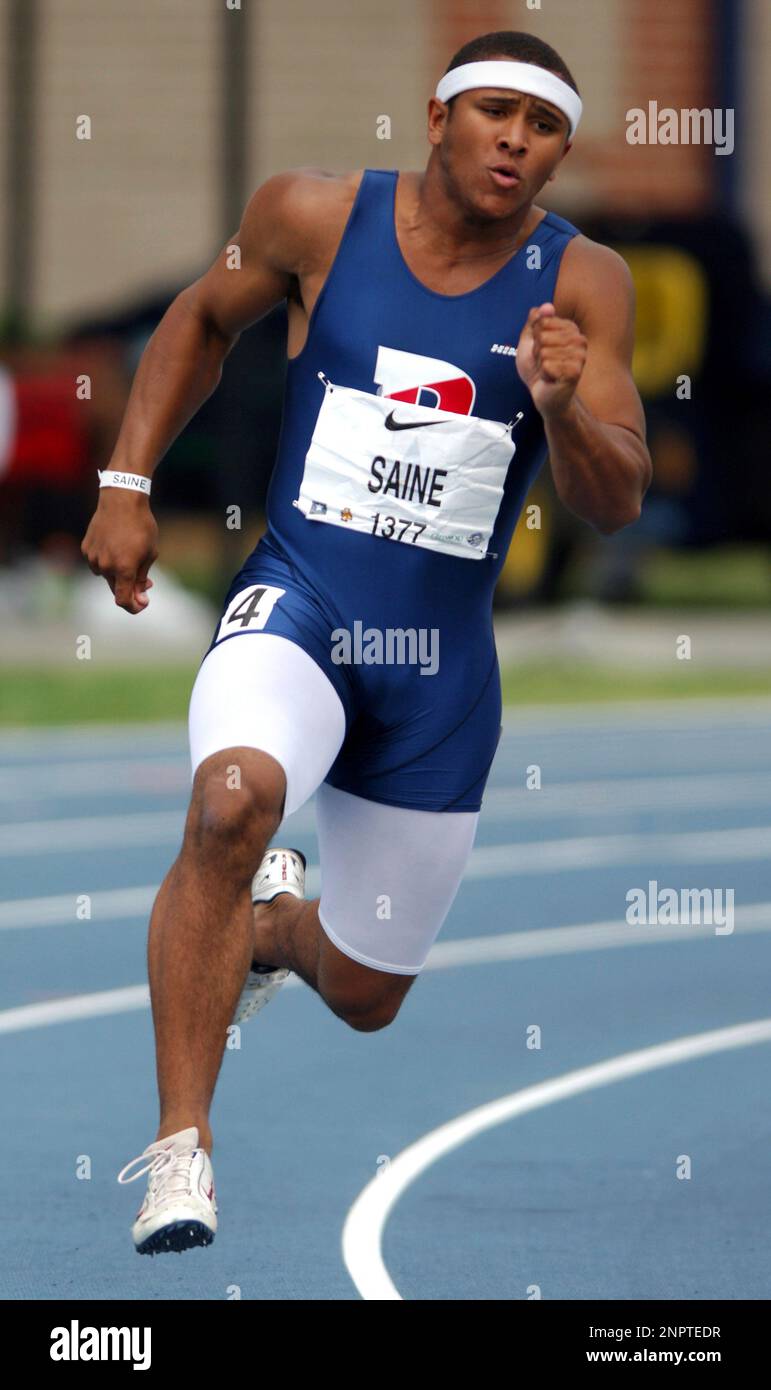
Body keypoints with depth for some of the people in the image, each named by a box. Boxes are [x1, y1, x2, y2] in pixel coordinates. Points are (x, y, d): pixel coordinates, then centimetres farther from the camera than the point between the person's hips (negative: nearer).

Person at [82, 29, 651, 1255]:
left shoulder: (580, 283, -4)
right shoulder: (317, 217, -5)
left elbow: (616, 505, -9)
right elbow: (203, 322, 14)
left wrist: (564, 408, -29)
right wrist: (127, 484, 7)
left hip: (442, 664, 2)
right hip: (296, 604, -2)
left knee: (365, 997, 14)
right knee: (234, 797, -37)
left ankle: (268, 925, 54)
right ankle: (180, 1148, -29)